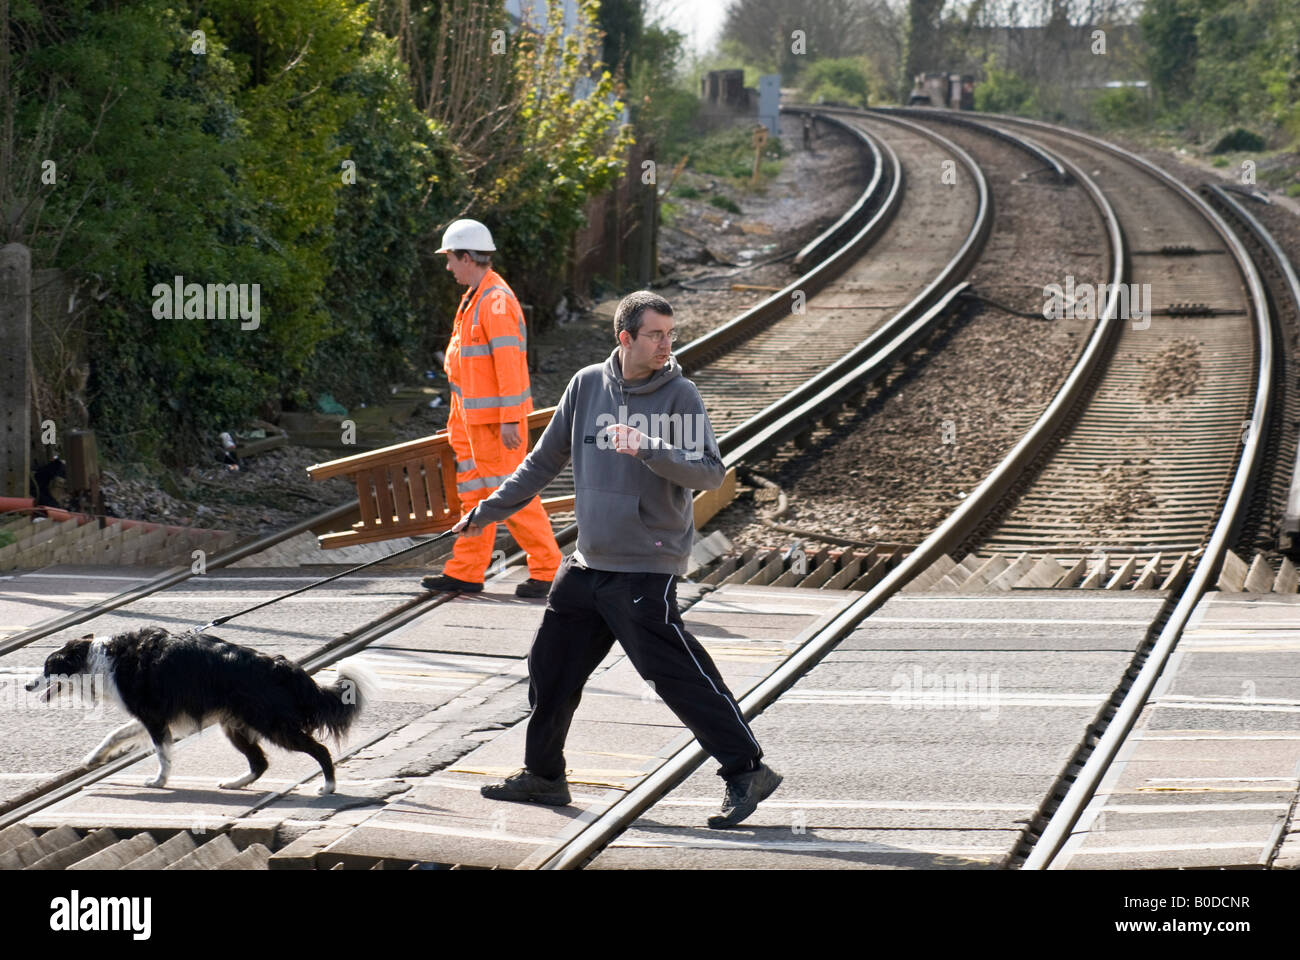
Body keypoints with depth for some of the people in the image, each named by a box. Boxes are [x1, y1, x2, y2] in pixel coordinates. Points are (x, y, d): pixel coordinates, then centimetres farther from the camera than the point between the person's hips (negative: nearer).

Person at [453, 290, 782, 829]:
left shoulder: (679, 395, -7)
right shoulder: (587, 385, 6)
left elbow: (711, 473, -17)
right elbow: (546, 459, 17)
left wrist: (650, 451, -30)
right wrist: (489, 511, 20)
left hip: (646, 567, -6)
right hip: (587, 563, 6)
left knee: (677, 674, -11)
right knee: (551, 666, 12)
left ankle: (746, 772, -5)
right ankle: (542, 776, 28)